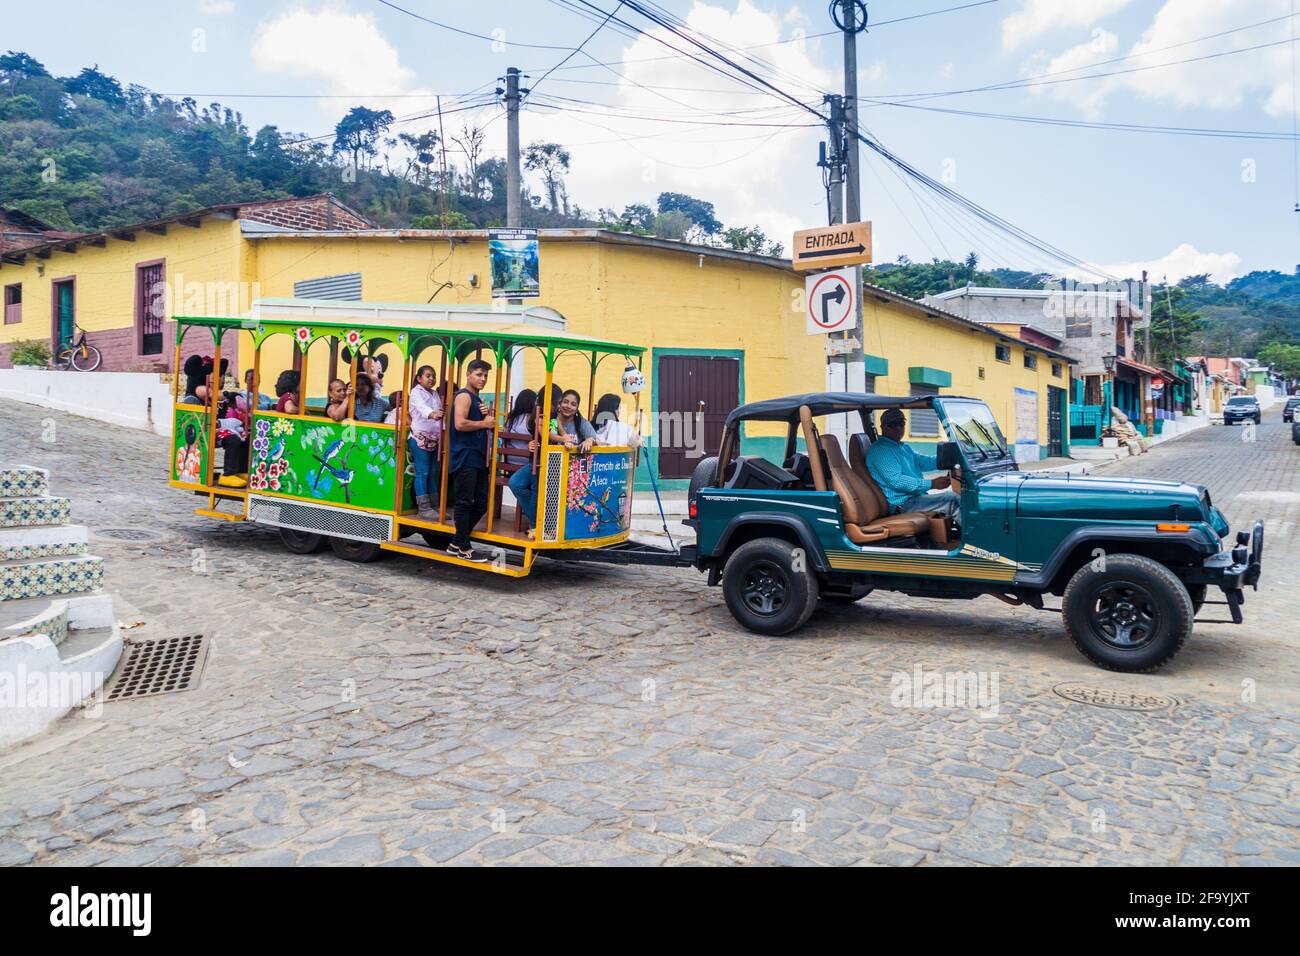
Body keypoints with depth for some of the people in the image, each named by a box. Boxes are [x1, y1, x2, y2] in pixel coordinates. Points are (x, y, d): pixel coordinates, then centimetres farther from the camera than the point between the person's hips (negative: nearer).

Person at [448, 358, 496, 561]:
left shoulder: (477, 399, 21)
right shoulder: (464, 396, -8)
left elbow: (488, 426, 24)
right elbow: (460, 424, -23)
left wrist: (487, 415, 4)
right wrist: (485, 423, -11)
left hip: (478, 458, 10)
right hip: (465, 458, -10)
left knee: (481, 503, 10)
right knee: (465, 502, -4)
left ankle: (457, 543, 18)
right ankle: (464, 548, 3)